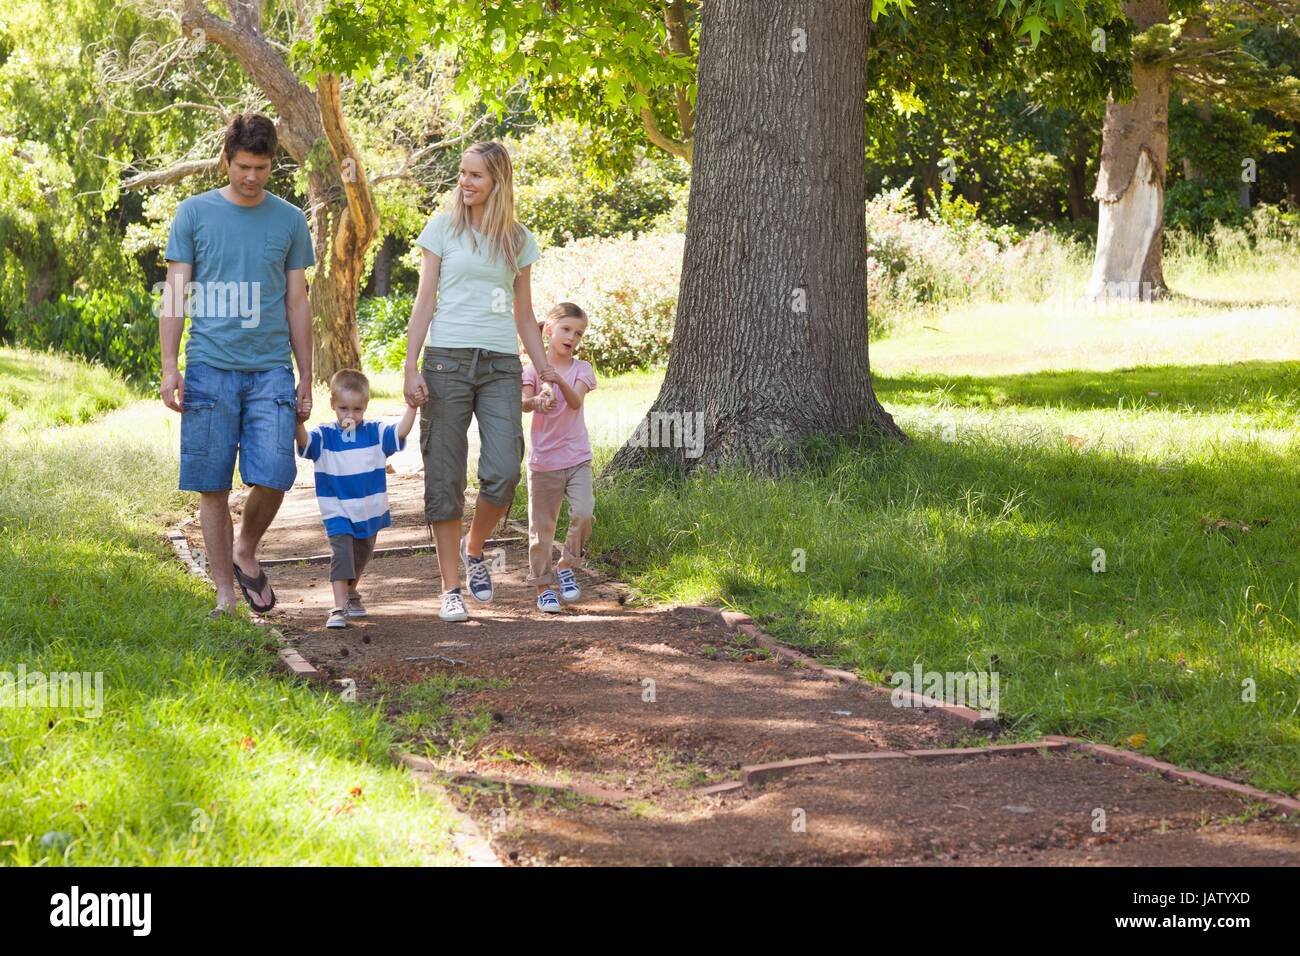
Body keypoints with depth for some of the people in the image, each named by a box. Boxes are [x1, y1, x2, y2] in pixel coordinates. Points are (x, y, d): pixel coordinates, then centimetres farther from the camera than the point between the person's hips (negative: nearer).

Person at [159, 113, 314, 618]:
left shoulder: (289, 220, 10)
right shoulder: (195, 213, 5)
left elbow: (297, 303, 13)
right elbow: (175, 294, 5)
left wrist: (306, 378, 10)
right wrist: (169, 367, -3)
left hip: (271, 370, 1)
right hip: (209, 367, -1)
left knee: (272, 478, -10)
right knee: (213, 486, 1)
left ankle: (245, 553, 17)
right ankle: (225, 593, 11)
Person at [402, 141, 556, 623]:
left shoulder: (518, 239, 12)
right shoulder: (443, 227, 5)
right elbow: (425, 302, 3)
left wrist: (544, 368, 10)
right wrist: (411, 367, -6)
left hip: (501, 366, 2)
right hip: (447, 360, -2)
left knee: (503, 471, -12)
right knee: (445, 476, -1)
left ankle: (474, 549, 17)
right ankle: (451, 587, 6)